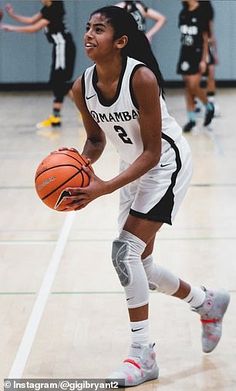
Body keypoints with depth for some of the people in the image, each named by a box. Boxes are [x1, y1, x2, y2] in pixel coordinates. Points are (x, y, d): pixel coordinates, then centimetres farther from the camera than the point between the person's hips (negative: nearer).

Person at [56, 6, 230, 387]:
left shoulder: (141, 78, -29)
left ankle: (143, 354, -10)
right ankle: (208, 302, 39)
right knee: (140, 265, 12)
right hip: (134, 168, 8)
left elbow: (152, 152, -25)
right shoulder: (82, 87, -11)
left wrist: (104, 188, -34)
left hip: (167, 165, -7)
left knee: (126, 250, -20)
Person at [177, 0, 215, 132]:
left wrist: (203, 60, -12)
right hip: (185, 54, 6)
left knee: (194, 86, -13)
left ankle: (209, 106, 14)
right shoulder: (183, 13, 8)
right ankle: (191, 119, 13)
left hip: (198, 55, -6)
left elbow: (205, 38, -8)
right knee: (188, 87, 6)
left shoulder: (201, 13, -9)